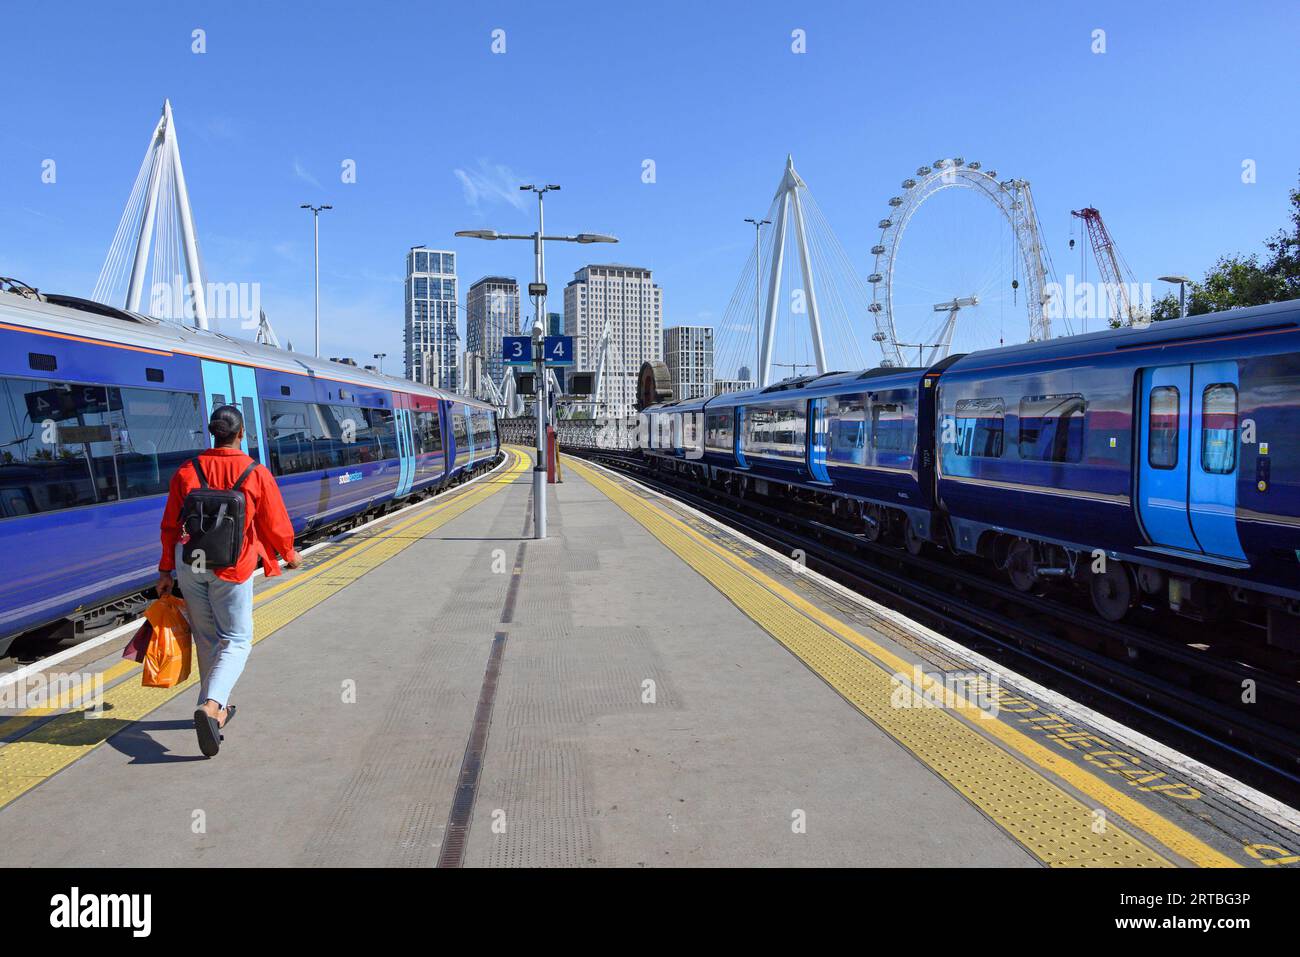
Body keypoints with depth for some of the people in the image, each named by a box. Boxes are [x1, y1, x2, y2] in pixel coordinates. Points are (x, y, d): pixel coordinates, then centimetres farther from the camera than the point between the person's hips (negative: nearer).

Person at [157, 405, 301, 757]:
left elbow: (170, 526, 3)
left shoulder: (186, 471, 1)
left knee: (206, 638, 18)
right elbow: (276, 524, -3)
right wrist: (290, 554, 16)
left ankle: (217, 708, 30)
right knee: (236, 640, 6)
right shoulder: (257, 475, -9)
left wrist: (166, 571, 11)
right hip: (232, 567, -4)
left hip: (190, 564, 4)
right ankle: (211, 706, -15)